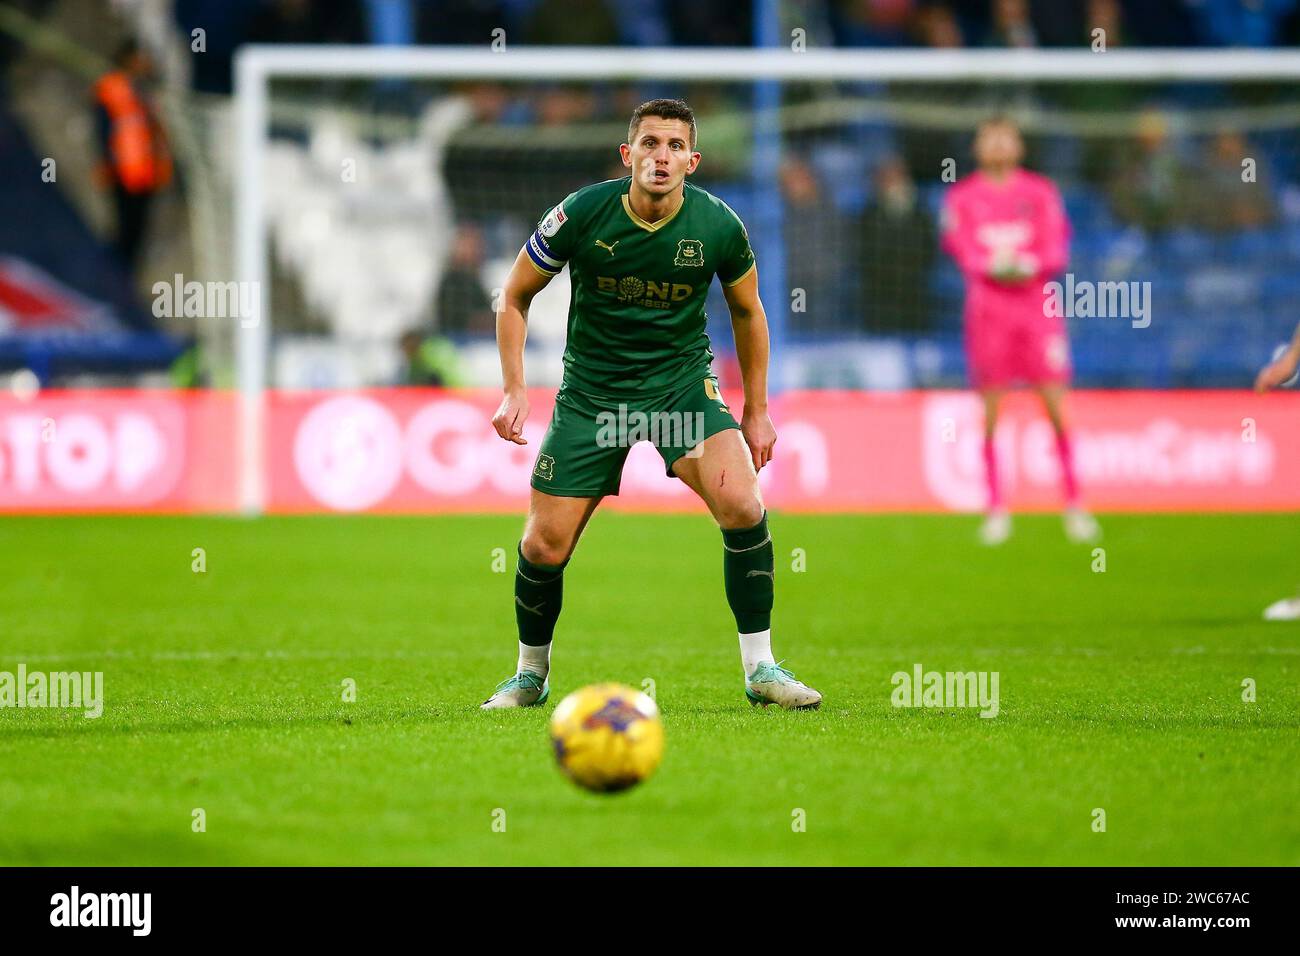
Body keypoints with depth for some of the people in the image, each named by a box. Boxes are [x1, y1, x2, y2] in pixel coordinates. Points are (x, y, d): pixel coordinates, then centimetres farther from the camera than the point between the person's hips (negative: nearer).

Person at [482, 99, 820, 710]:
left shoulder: (719, 226, -11)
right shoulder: (581, 215, -15)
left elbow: (746, 312, 8)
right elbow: (515, 297, 0)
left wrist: (756, 410, 10)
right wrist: (514, 390, -8)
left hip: (683, 381, 0)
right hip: (591, 392, 0)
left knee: (741, 505, -23)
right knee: (545, 546, -4)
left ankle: (760, 670, -10)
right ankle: (531, 675, 24)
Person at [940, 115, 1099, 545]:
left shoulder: (1041, 193, 7)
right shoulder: (962, 197, 6)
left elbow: (1056, 249, 1)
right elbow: (963, 251, -2)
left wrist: (1028, 265, -19)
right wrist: (993, 266, -22)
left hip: (1037, 303, 0)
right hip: (987, 305, 0)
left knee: (1056, 407, -5)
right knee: (990, 411, -1)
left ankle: (1074, 505, 2)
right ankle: (997, 510, 6)